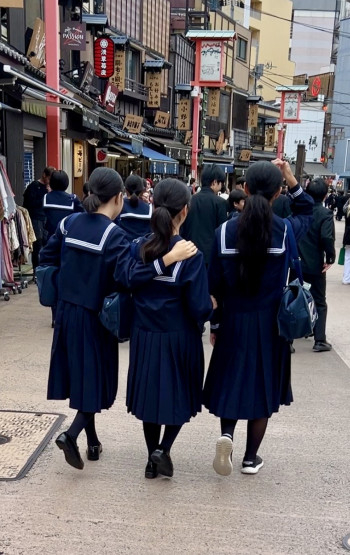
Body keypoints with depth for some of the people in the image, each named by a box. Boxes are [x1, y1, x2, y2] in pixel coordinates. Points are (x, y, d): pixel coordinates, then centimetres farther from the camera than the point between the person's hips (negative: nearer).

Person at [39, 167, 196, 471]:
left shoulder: (69, 223, 1)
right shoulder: (113, 234, -18)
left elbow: (46, 258, 8)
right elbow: (130, 275, -31)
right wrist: (169, 258, -37)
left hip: (67, 312, 7)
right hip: (94, 317, -6)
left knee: (81, 376, 16)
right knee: (95, 378, 8)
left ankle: (93, 442, 28)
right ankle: (71, 434, -7)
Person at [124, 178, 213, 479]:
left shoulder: (139, 248, -6)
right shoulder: (190, 254, -18)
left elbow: (127, 290, 1)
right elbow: (199, 307, -18)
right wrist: (211, 306, 3)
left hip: (144, 335, 4)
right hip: (179, 337, -3)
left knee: (149, 393, 18)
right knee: (180, 395, 19)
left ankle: (152, 458, 27)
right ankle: (163, 449, 7)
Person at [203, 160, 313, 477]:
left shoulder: (224, 231, -9)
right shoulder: (285, 231, -12)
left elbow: (215, 285, -3)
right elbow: (308, 213, 13)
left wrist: (215, 324, 8)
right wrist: (292, 181, 4)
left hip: (234, 321, 1)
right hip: (269, 322, 0)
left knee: (231, 382, 19)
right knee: (262, 386, 13)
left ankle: (227, 434, -3)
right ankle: (251, 458, 22)